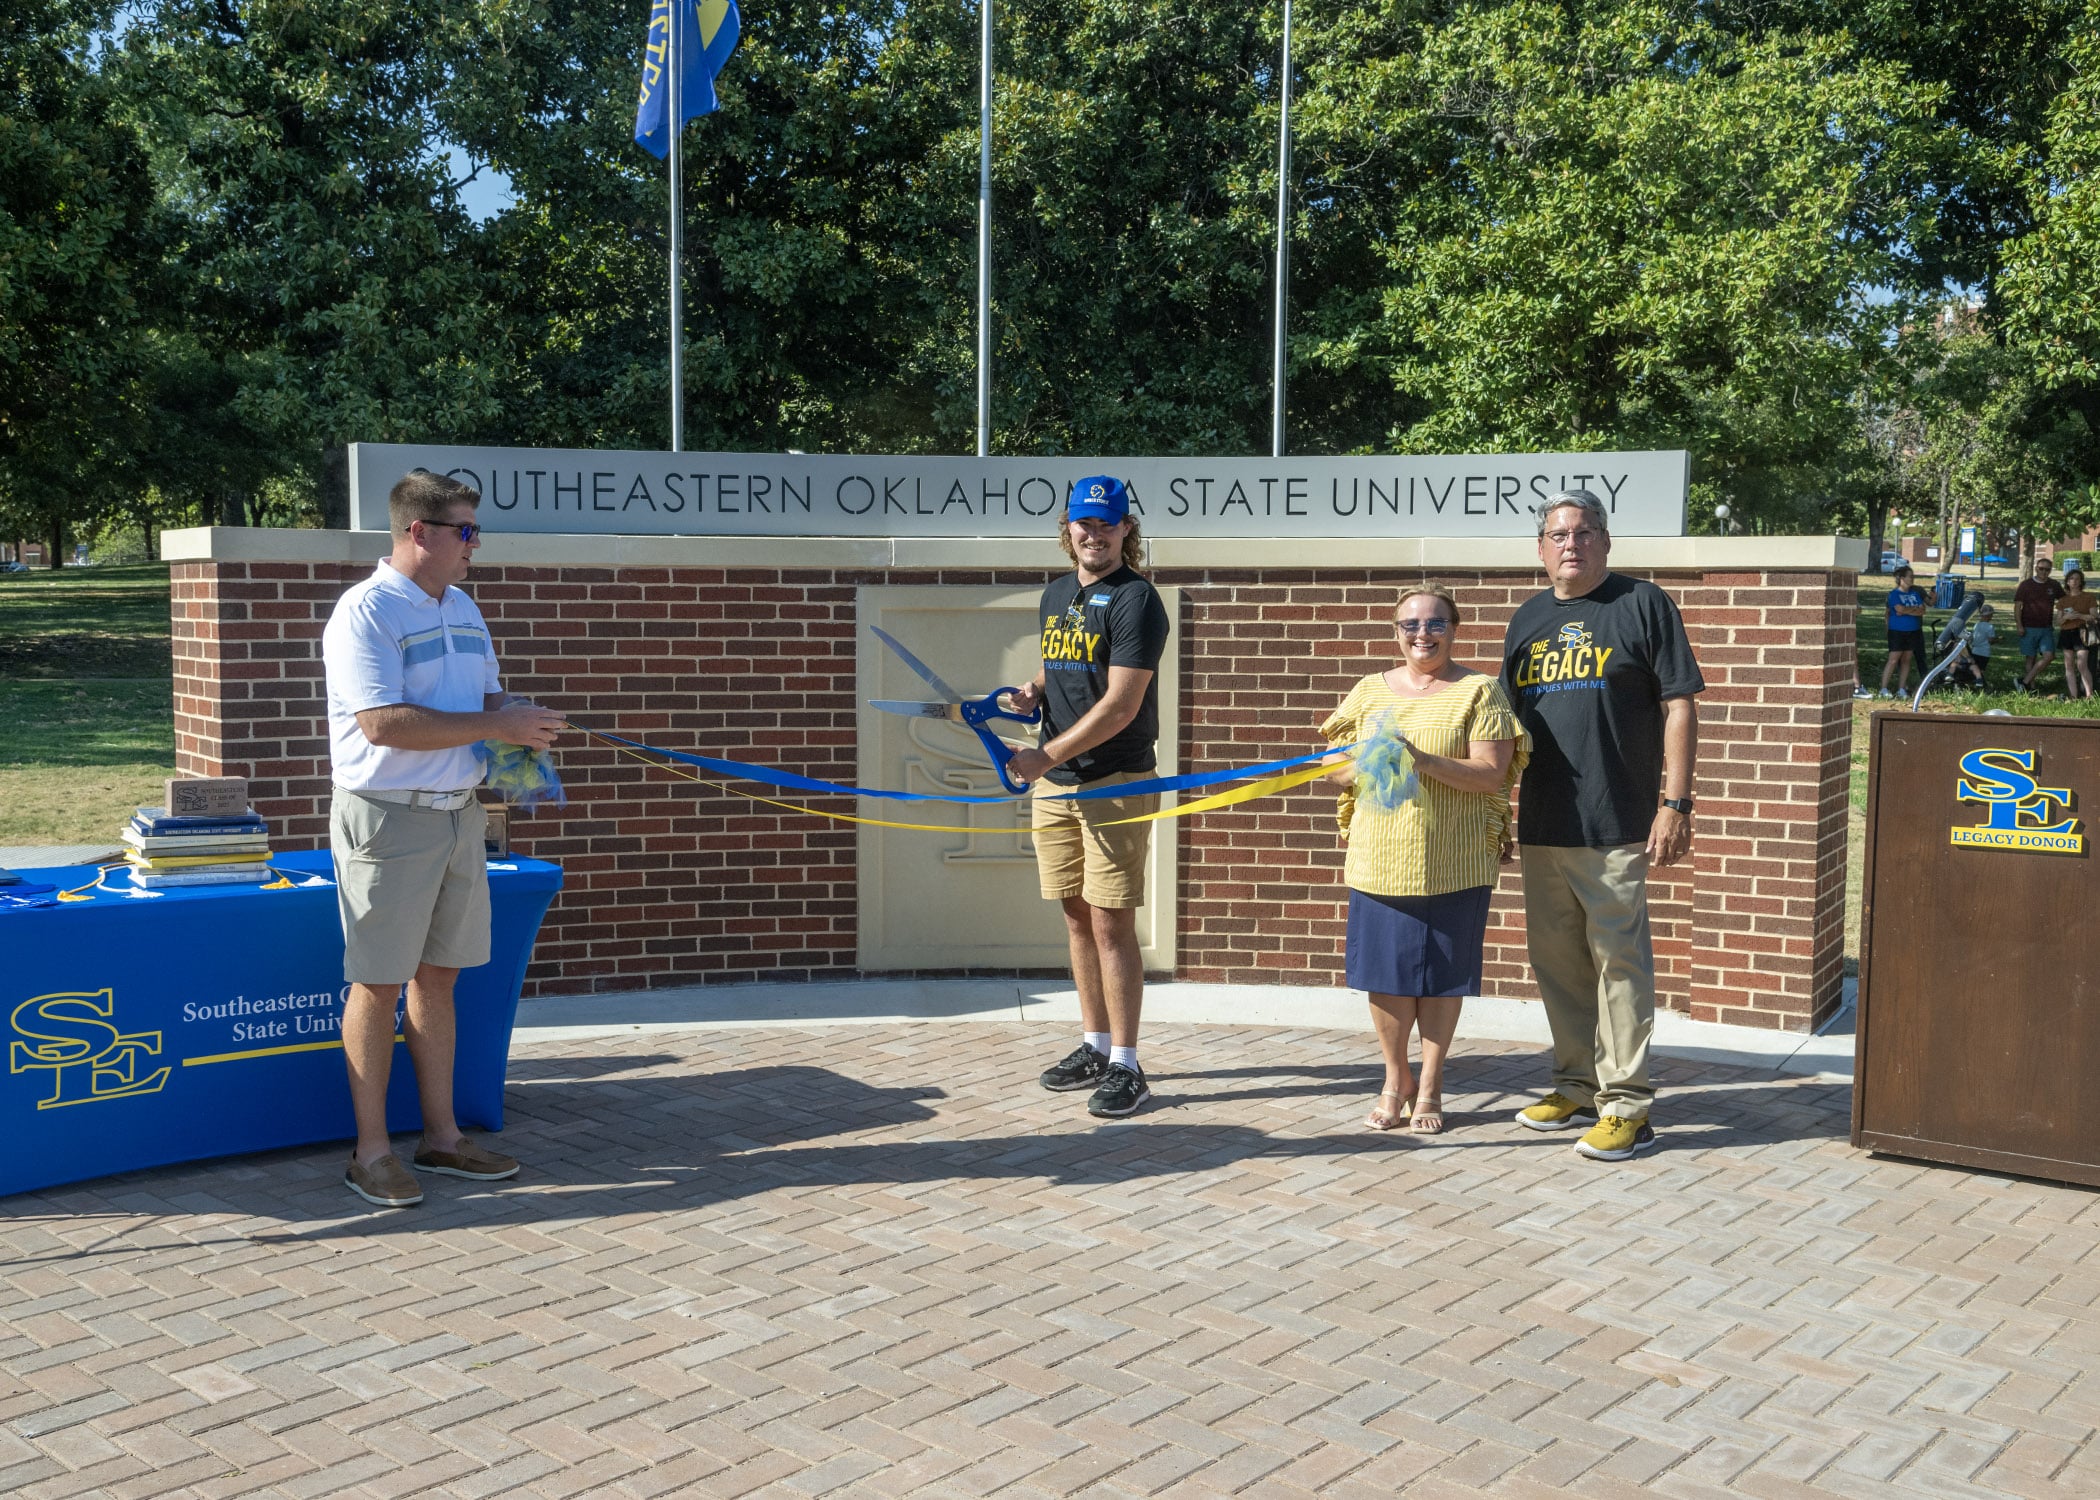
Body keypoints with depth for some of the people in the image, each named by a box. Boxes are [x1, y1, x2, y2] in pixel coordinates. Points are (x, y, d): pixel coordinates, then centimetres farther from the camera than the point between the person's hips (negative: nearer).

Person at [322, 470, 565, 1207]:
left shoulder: (463, 608, 14)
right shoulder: (367, 611, -13)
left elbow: (487, 695, 23)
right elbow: (383, 722, -23)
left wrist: (521, 720, 0)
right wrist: (494, 725, -22)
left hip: (458, 812, 8)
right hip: (386, 818, -8)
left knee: (438, 976, 13)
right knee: (378, 984, 1)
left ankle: (441, 1135, 22)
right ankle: (370, 1151, 10)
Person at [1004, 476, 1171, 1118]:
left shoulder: (1135, 600, -11)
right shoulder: (1056, 595, 13)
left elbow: (1121, 705, -18)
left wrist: (1045, 757, -19)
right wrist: (1033, 691, 7)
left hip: (1116, 782, -7)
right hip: (1054, 782, 7)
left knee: (1111, 924, -6)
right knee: (1078, 918, 13)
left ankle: (1125, 1067, 1)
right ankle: (1094, 1046, 24)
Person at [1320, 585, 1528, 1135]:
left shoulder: (1479, 690, 0)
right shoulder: (1371, 691, 12)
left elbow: (1492, 774, -9)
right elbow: (1336, 769, 12)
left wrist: (1426, 761, -22)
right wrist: (1370, 762, -11)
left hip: (1455, 865, -3)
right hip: (1380, 861, 3)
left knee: (1442, 975, 5)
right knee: (1385, 973, 5)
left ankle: (1429, 1089, 20)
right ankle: (1395, 1082, 23)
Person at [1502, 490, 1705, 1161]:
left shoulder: (1642, 604, -1)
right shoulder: (1528, 619, 15)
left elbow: (1678, 707, -5)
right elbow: (1507, 723, 21)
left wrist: (1675, 803, -11)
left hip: (1617, 826, -6)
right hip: (1540, 825, 6)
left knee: (1619, 961, -2)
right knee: (1556, 960, 12)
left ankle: (1626, 1103, 5)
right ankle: (1576, 1083, 26)